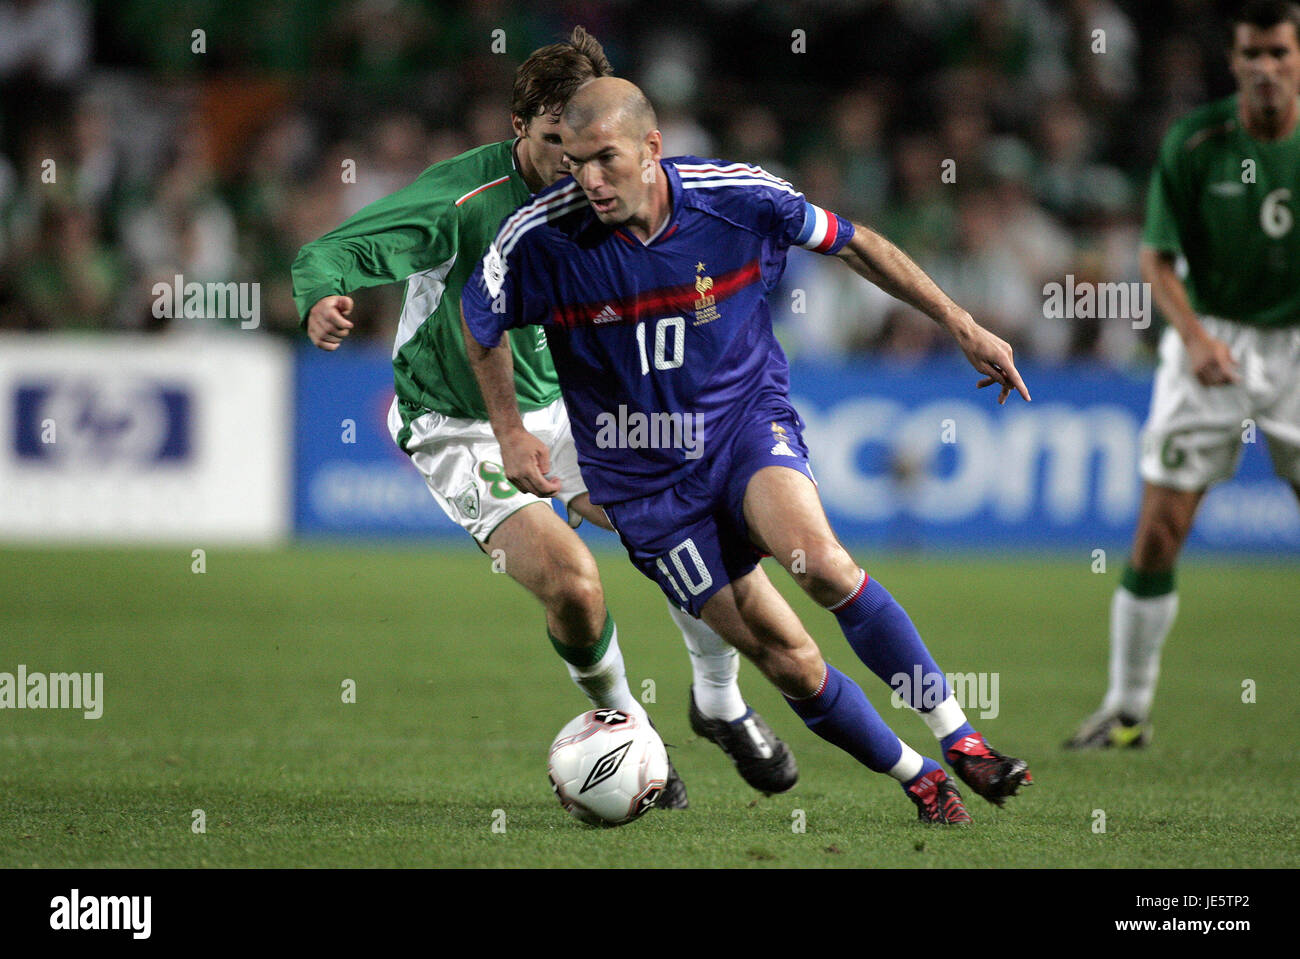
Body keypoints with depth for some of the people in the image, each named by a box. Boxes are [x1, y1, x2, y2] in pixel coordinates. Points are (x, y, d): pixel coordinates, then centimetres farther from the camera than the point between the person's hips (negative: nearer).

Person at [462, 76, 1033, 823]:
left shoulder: (739, 197, -14)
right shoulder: (541, 239, -16)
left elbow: (852, 244, 2)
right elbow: (480, 320, 6)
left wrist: (963, 326, 5)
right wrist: (511, 433, 4)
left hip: (748, 419, 0)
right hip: (645, 474, 0)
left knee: (821, 560, -30)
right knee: (791, 663, -6)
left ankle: (961, 741, -21)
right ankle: (917, 779, 15)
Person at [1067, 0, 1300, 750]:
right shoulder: (1195, 142, -8)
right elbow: (1157, 256, -4)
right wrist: (1196, 337, -19)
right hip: (1215, 343, -1)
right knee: (1157, 535, -5)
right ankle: (1128, 710, 9)